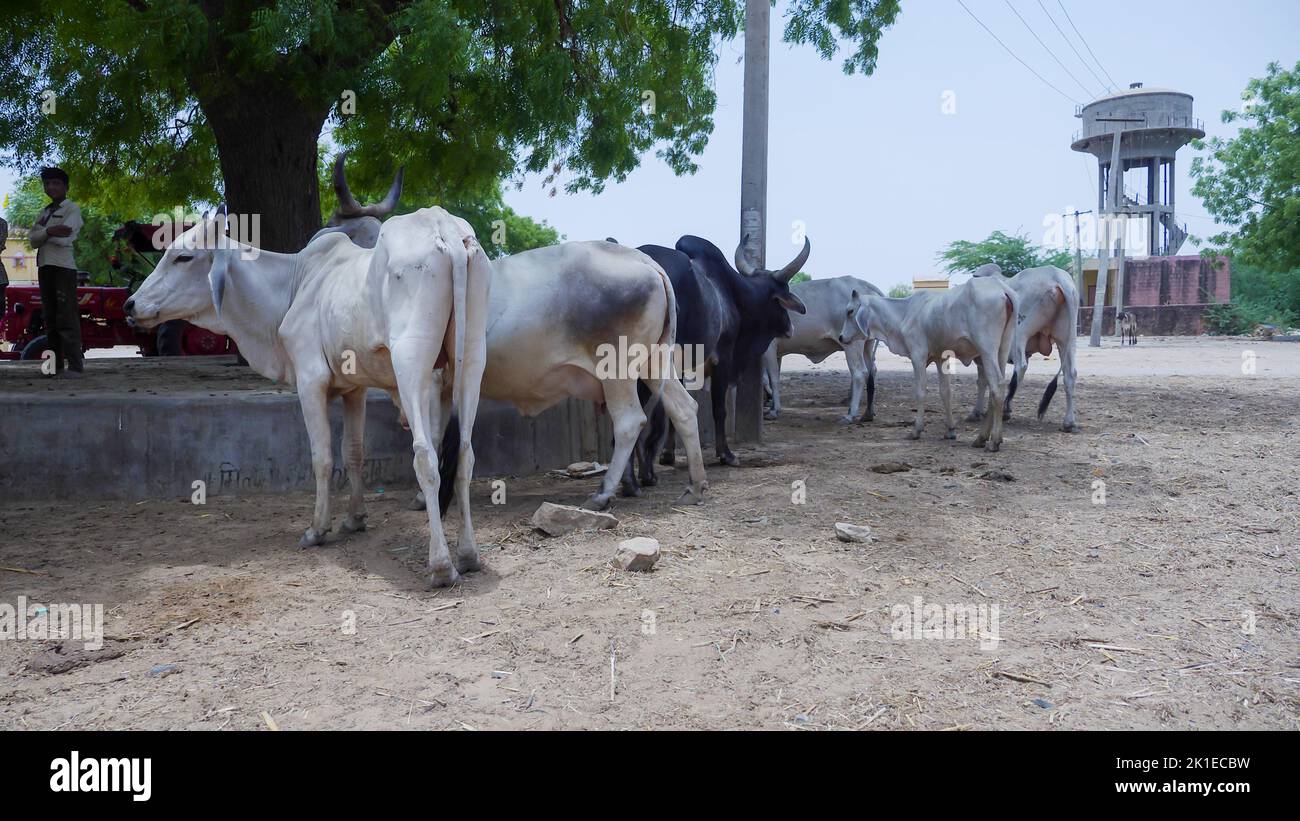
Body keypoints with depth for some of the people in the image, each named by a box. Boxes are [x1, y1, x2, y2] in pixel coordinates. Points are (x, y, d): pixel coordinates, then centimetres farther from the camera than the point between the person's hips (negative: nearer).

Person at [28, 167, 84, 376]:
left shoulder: (72, 209, 1)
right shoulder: (44, 213, 21)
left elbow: (64, 239, -13)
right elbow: (32, 239, 6)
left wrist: (42, 234, 0)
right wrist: (49, 232, -11)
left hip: (64, 266, -7)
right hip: (44, 266, 7)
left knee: (67, 317, -12)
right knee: (50, 317, 7)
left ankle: (75, 364, -14)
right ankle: (56, 363, 12)